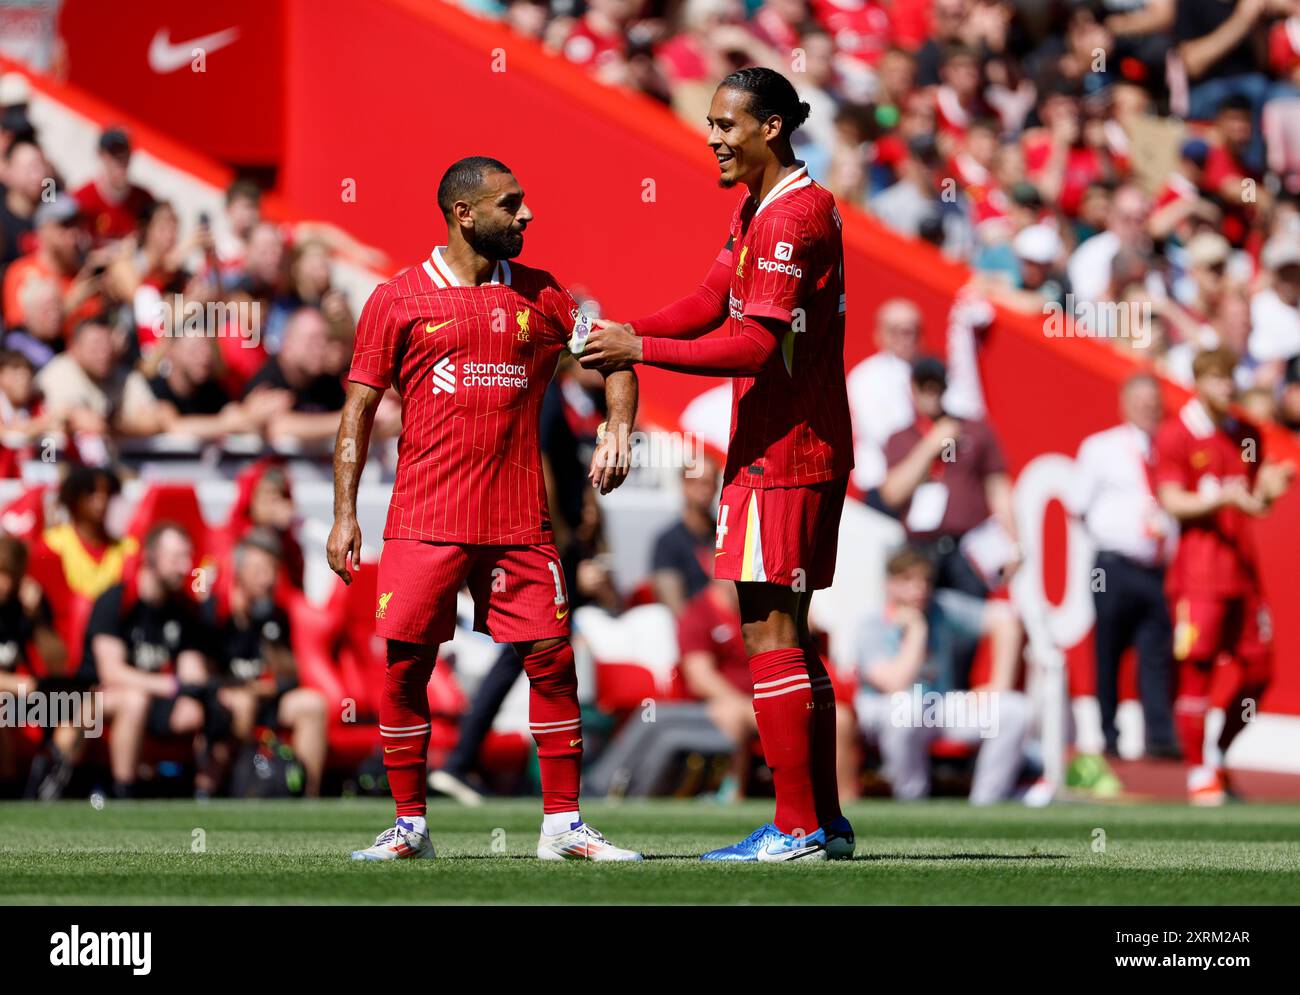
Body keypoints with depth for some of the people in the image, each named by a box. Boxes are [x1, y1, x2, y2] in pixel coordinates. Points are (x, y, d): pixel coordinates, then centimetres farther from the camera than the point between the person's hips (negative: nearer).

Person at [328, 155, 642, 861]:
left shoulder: (541, 295, 10)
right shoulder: (398, 299, 3)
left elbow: (614, 359, 14)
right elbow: (358, 409, 5)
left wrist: (618, 428, -6)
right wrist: (344, 513, -1)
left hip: (519, 522, 2)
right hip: (424, 522, -2)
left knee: (552, 659, -3)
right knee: (405, 665, -3)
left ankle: (562, 825, 5)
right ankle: (410, 825, 8)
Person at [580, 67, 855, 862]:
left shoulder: (794, 216, -17)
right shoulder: (758, 207, 15)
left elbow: (756, 346, -22)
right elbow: (712, 302, 15)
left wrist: (641, 351, -19)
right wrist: (627, 335, -1)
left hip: (782, 454, -10)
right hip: (795, 447, 10)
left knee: (769, 633, -8)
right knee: (788, 632, 13)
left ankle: (797, 829, -6)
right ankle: (825, 820, 17)